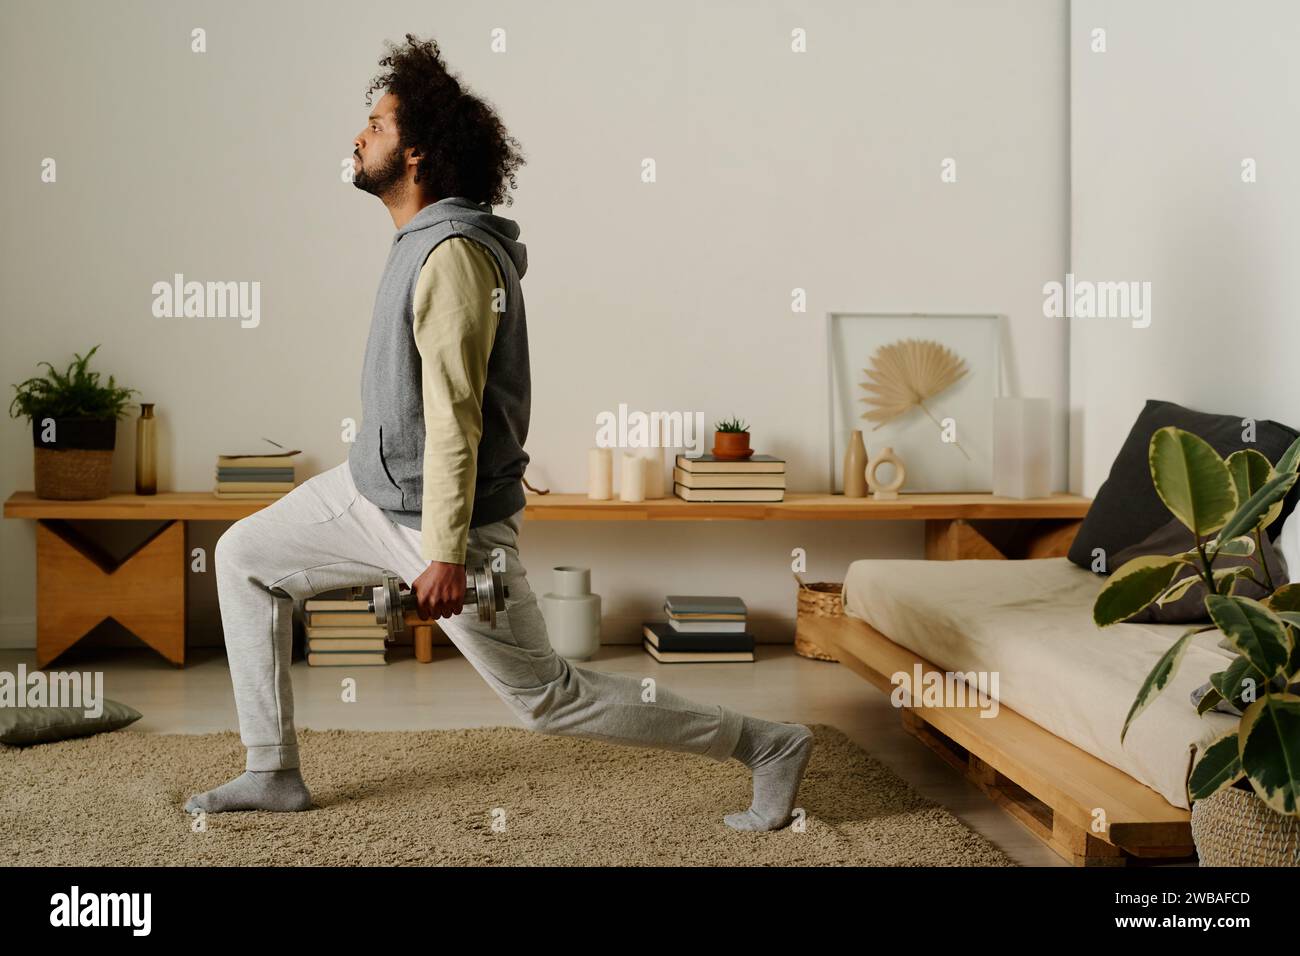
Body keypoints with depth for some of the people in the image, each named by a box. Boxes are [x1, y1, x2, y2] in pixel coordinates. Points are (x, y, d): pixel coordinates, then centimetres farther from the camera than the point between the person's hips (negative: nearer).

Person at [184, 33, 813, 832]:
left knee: (546, 696, -2)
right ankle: (274, 773, 19)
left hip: (444, 515, -10)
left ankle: (766, 745, 8)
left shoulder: (451, 255, -23)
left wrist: (446, 555, -26)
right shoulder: (423, 239, 8)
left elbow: (455, 414, -26)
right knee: (245, 557, 12)